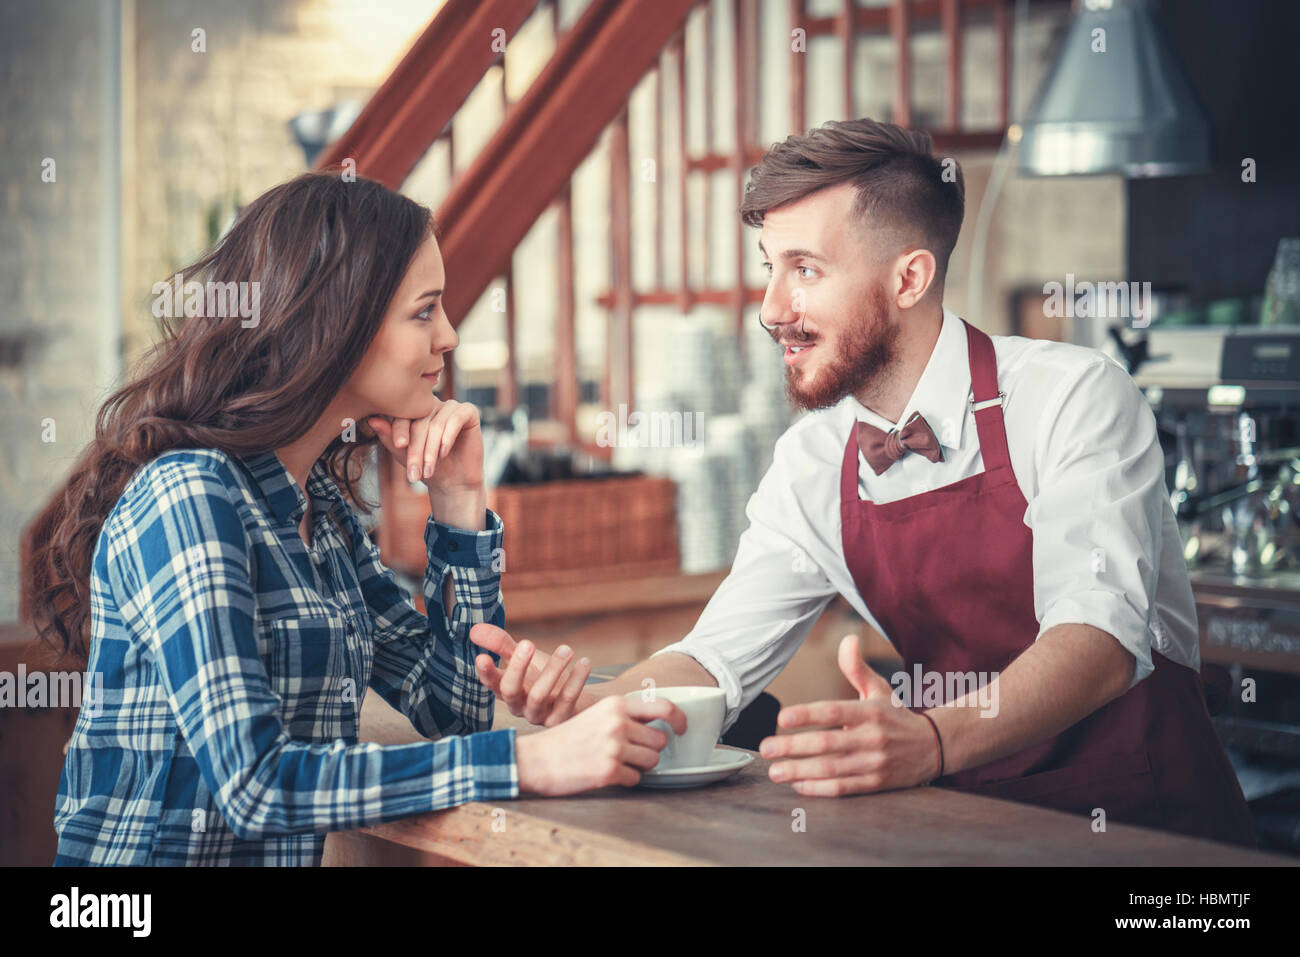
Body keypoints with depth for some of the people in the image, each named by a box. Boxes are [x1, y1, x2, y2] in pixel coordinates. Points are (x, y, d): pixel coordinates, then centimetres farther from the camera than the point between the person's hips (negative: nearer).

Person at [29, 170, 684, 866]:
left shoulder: (319, 502, 8)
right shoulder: (186, 498, -15)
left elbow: (452, 707, 13)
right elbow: (255, 782, -24)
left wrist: (458, 498, 4)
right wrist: (532, 763, -26)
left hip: (291, 856, 7)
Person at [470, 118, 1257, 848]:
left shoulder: (1073, 398, -14)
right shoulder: (814, 465, 3)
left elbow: (1100, 634, -26)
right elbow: (719, 660, 4)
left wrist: (932, 742, -44)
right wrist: (581, 712, -17)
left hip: (1152, 827, -4)